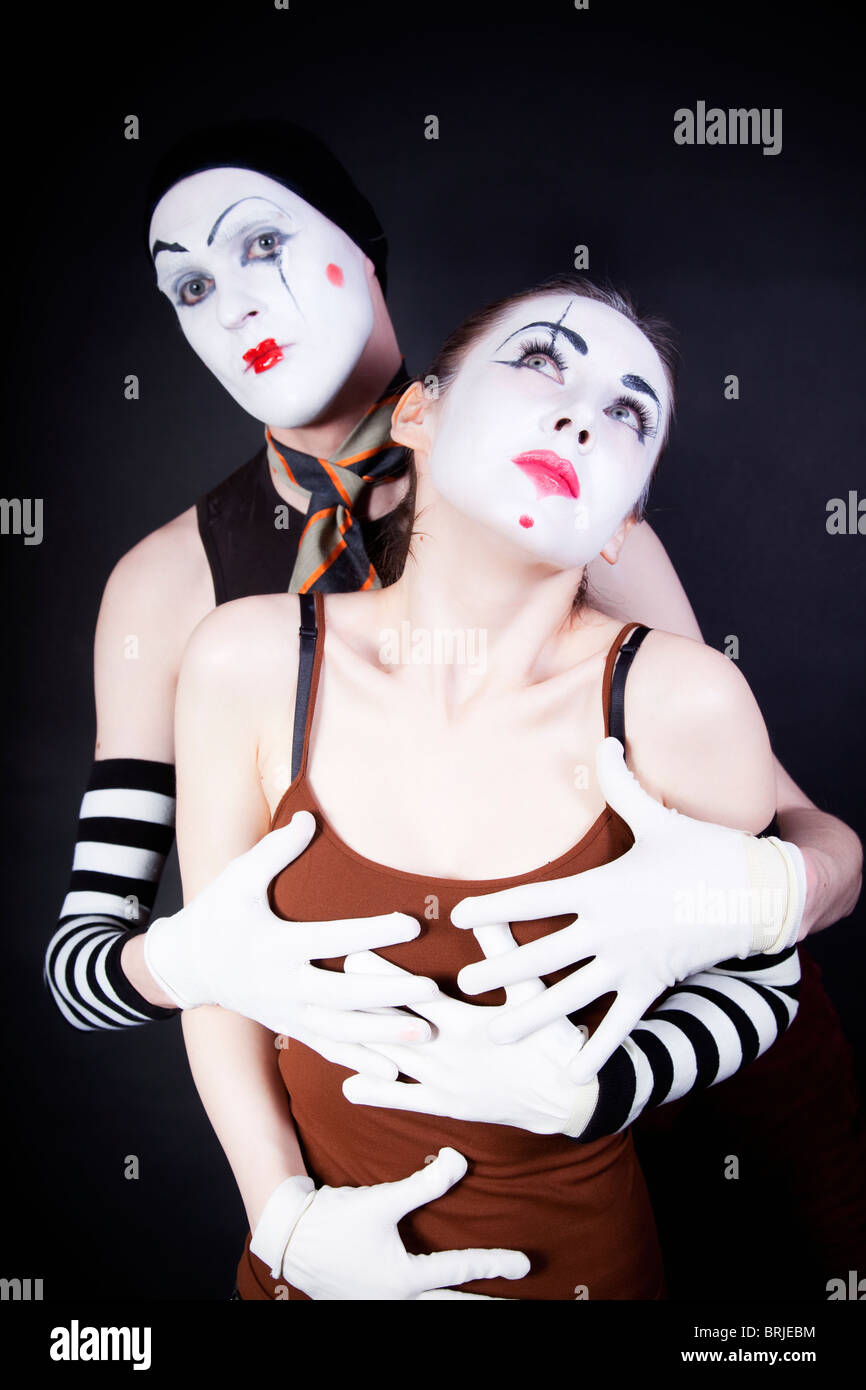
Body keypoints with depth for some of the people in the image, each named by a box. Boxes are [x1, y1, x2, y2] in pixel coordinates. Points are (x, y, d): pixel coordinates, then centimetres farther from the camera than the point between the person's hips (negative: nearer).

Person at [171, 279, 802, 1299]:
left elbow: (759, 981, -6)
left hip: (577, 1255, -1)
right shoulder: (250, 663, -17)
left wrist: (581, 1093, -20)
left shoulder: (686, 705, -21)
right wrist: (287, 1217, -9)